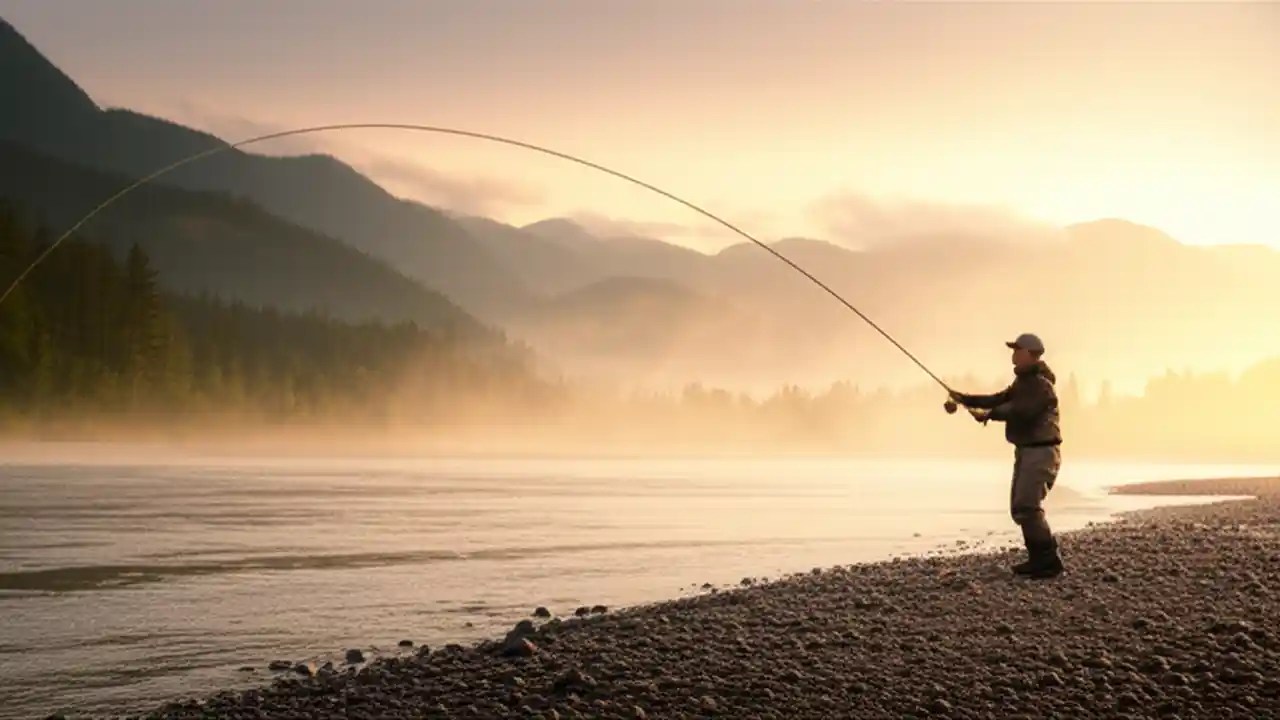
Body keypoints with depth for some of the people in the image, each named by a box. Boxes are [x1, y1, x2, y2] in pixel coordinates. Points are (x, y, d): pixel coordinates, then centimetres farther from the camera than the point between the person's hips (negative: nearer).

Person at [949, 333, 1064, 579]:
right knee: (1020, 507, 11)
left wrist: (989, 415, -27)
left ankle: (1049, 561, -15)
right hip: (1025, 452, 11)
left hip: (1041, 452, -11)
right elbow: (997, 400, 15)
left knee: (1027, 506, -17)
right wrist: (963, 399, 7)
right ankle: (1038, 558, 17)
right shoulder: (1023, 383, 18)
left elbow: (1019, 411, -28)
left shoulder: (1041, 385, -15)